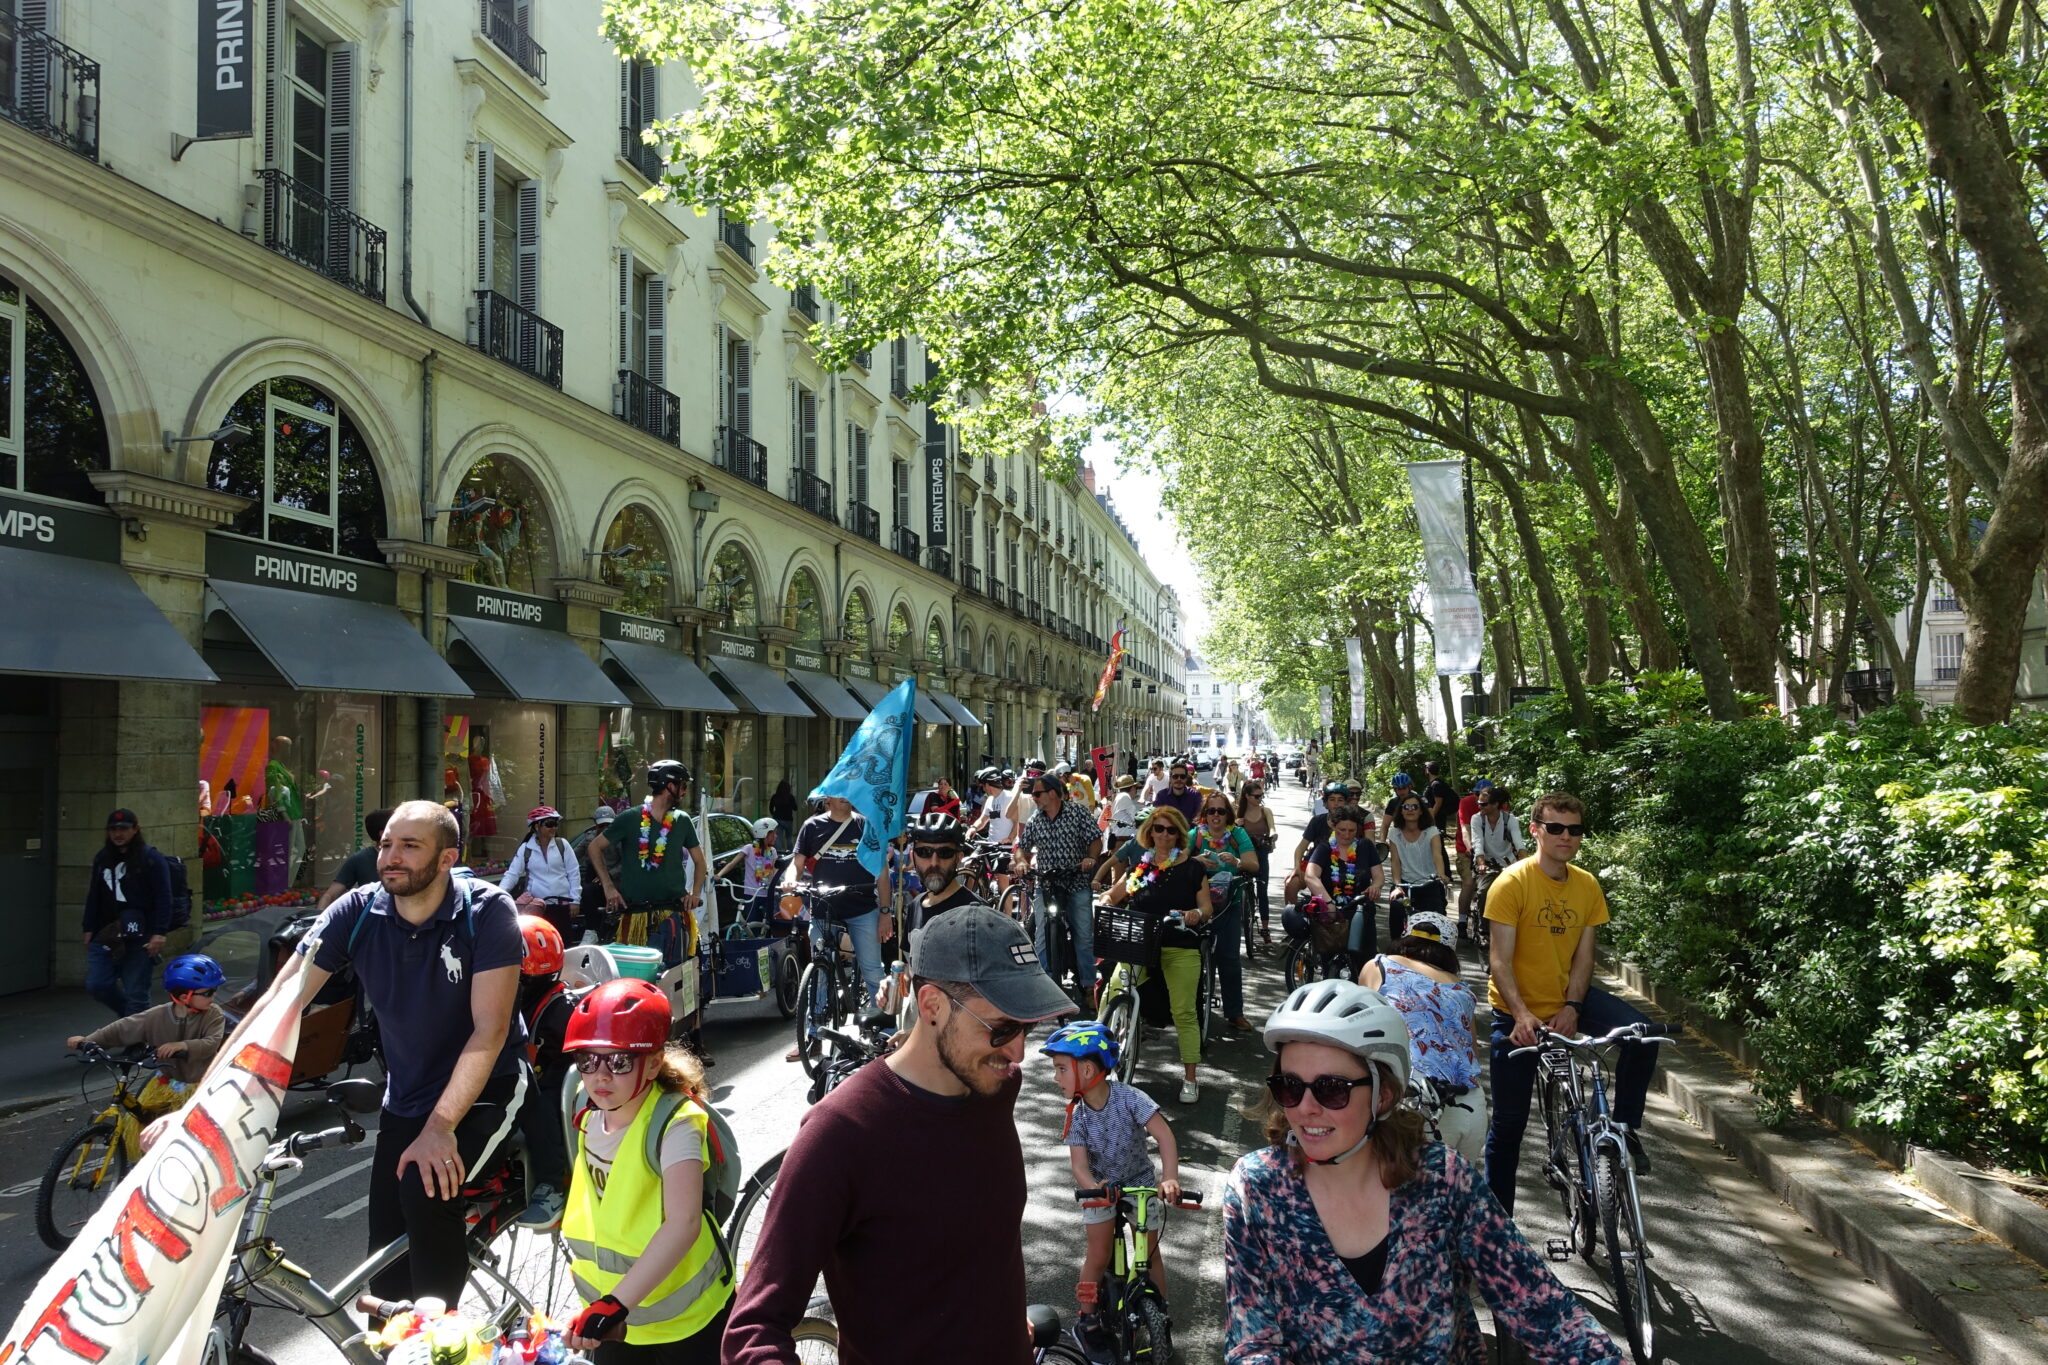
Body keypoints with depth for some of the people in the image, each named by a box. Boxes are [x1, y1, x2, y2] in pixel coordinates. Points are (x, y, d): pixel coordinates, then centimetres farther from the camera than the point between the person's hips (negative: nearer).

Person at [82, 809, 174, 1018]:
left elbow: (163, 898, -10)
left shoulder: (151, 859, -5)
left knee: (136, 994, -2)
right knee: (96, 985, 3)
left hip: (138, 939, -6)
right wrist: (89, 929, 16)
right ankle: (127, 1012, 28)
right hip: (105, 936, 6)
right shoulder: (102, 858, 14)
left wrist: (159, 933, -16)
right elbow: (94, 897, 20)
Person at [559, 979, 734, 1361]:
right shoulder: (590, 1120, -2)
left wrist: (615, 1304, -41)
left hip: (687, 1321, -6)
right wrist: (600, 1306, 16)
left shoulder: (674, 1123, -23)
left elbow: (683, 1224, -36)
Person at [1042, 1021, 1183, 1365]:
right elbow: (1080, 1165, -22)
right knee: (1099, 1254, -1)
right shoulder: (1077, 1115, -17)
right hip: (1100, 1186, 1)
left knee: (1149, 1251, 4)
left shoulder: (1128, 1097, -26)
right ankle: (1088, 1324, 15)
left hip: (1141, 1181, -1)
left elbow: (1164, 1134, -32)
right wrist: (1095, 1188, -44)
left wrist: (1169, 1179, -46)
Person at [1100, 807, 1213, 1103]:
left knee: (1184, 1012, -2)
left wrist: (1197, 914, -18)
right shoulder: (1140, 865, 11)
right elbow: (1113, 898, 13)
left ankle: (1190, 1079, 8)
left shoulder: (1192, 867, 5)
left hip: (1181, 948, -1)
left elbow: (1207, 908, 4)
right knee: (1111, 996, -17)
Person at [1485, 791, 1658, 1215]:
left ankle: (1625, 1126, -3)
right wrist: (1521, 1014, -32)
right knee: (1509, 1121, 2)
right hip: (1516, 1012, -4)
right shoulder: (1512, 884, -17)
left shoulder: (1588, 886, -2)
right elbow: (1500, 960, -20)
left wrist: (1571, 1007, -16)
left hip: (1569, 998, 4)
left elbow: (1584, 953, -2)